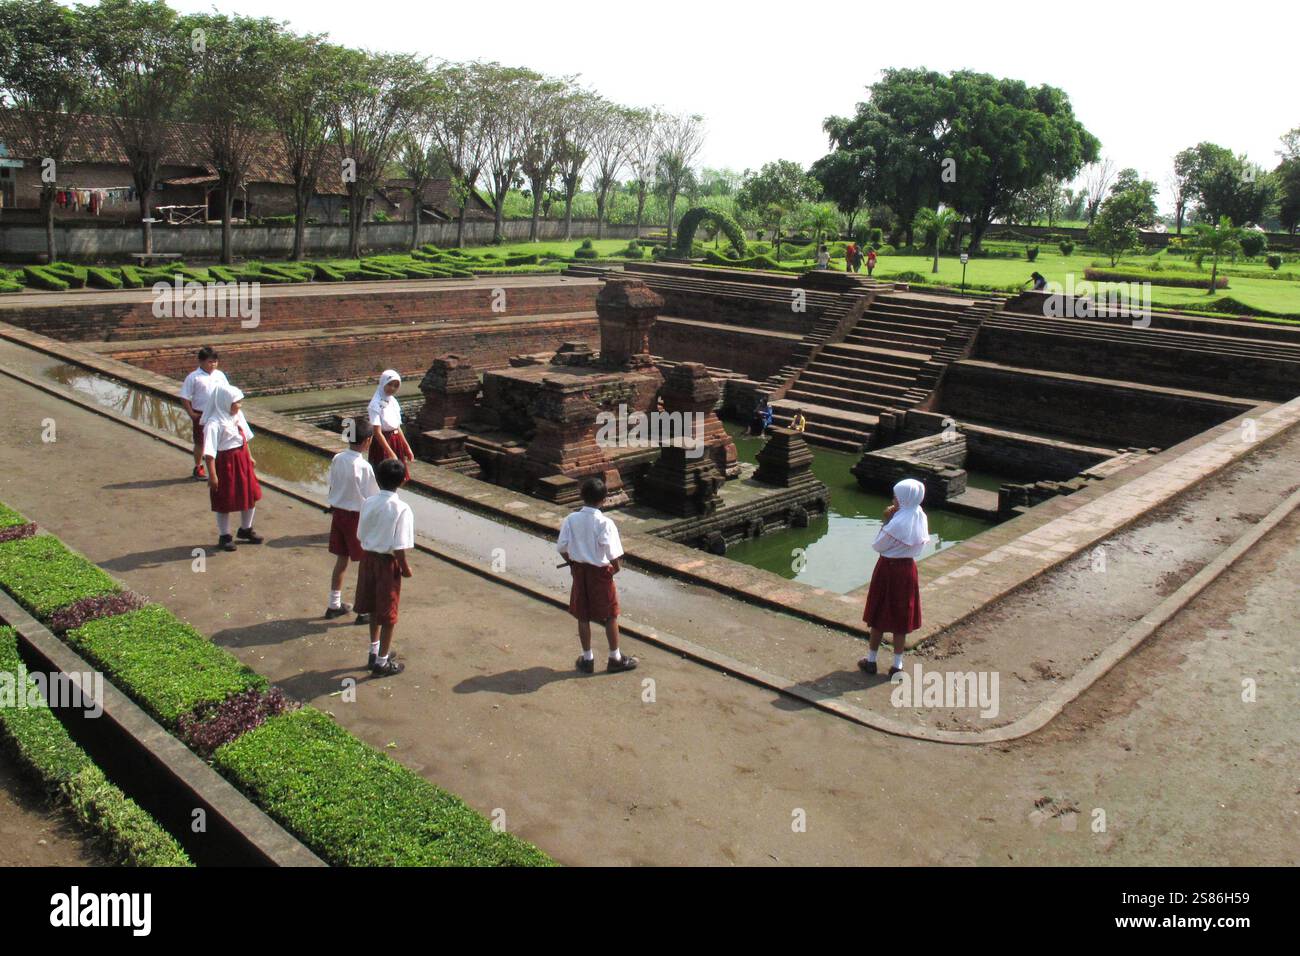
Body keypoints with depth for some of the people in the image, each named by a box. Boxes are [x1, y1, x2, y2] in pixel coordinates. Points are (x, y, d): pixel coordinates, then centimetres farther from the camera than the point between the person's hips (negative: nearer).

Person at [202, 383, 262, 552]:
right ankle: (224, 536, 22)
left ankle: (246, 529, 36)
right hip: (225, 463, -7)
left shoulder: (238, 415, 3)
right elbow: (209, 452, -22)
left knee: (250, 495, 15)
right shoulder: (214, 423, -21)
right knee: (225, 502, 5)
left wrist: (249, 457, 19)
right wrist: (212, 475, -23)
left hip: (242, 460, 8)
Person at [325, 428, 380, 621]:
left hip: (338, 513, 7)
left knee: (341, 560, 19)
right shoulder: (364, 467, -22)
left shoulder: (337, 459, -3)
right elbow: (371, 498, -17)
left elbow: (332, 487, 8)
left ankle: (334, 605, 29)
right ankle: (364, 610, 14)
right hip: (357, 516, -6)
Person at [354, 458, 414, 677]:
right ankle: (382, 662, 18)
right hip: (387, 562, -6)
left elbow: (361, 535, 4)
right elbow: (400, 547, -21)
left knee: (373, 608, 22)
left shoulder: (368, 503, -4)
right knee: (388, 614, 8)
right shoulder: (401, 509, -20)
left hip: (367, 558, 6)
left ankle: (375, 652, 38)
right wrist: (406, 568, -7)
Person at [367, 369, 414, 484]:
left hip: (396, 442, 8)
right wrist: (391, 453, -23)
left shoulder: (393, 401, 7)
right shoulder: (376, 404, -16)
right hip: (382, 444, -8)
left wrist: (407, 448, 14)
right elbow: (377, 432, -20)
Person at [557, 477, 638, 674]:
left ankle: (587, 659, 22)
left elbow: (561, 548, -4)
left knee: (582, 616, 14)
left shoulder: (571, 520, -8)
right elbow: (613, 554, -20)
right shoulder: (605, 523, -19)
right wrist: (616, 567, -1)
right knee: (611, 616, 11)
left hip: (579, 571, 4)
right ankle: (615, 659, 20)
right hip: (600, 573, -3)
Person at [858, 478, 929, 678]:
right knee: (901, 617, 12)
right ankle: (897, 665, 17)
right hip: (908, 568, 6)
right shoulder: (921, 518, -3)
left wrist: (885, 521, -12)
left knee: (879, 616, 9)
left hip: (888, 569, -6)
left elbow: (877, 545, -15)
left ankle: (871, 660, 21)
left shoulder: (897, 522, -24)